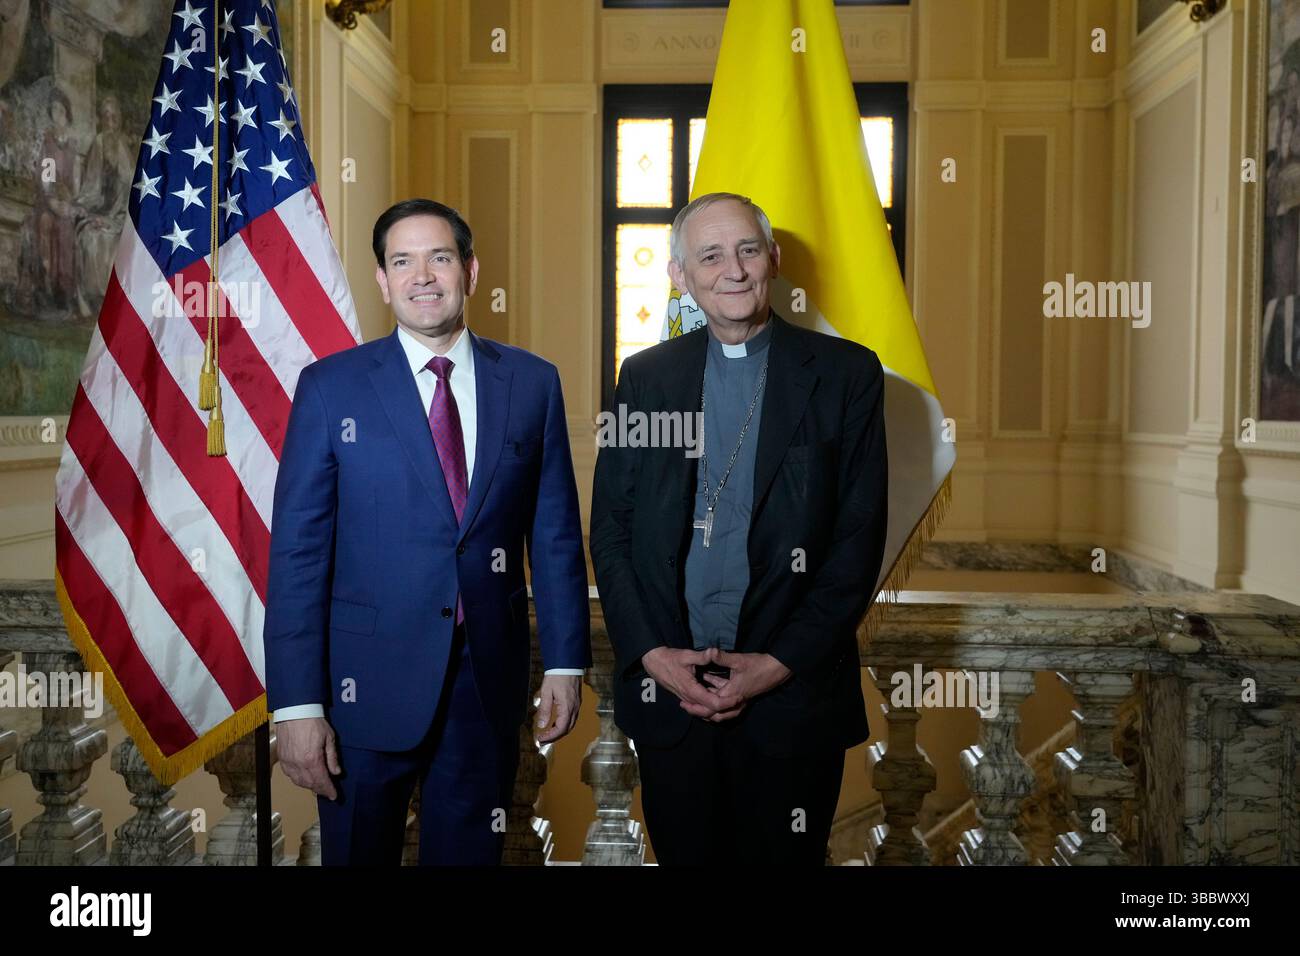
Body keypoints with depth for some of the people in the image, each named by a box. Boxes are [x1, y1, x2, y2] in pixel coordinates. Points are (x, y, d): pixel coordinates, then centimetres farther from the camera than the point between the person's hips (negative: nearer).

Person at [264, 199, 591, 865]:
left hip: (490, 681, 2)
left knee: (471, 852, 16)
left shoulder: (532, 383, 3)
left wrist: (564, 661, 2)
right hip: (368, 683, -1)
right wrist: (296, 704, -10)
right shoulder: (330, 387, -3)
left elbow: (555, 533, 5)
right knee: (359, 852, 14)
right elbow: (298, 551, -6)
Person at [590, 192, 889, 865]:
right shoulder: (644, 376, 6)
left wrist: (782, 663, -11)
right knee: (684, 853, 14)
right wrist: (649, 654, -6)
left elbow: (861, 536, -5)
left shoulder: (846, 373, -1)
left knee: (784, 855, 12)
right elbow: (610, 527, 5)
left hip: (793, 691, -1)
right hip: (664, 684, 2)